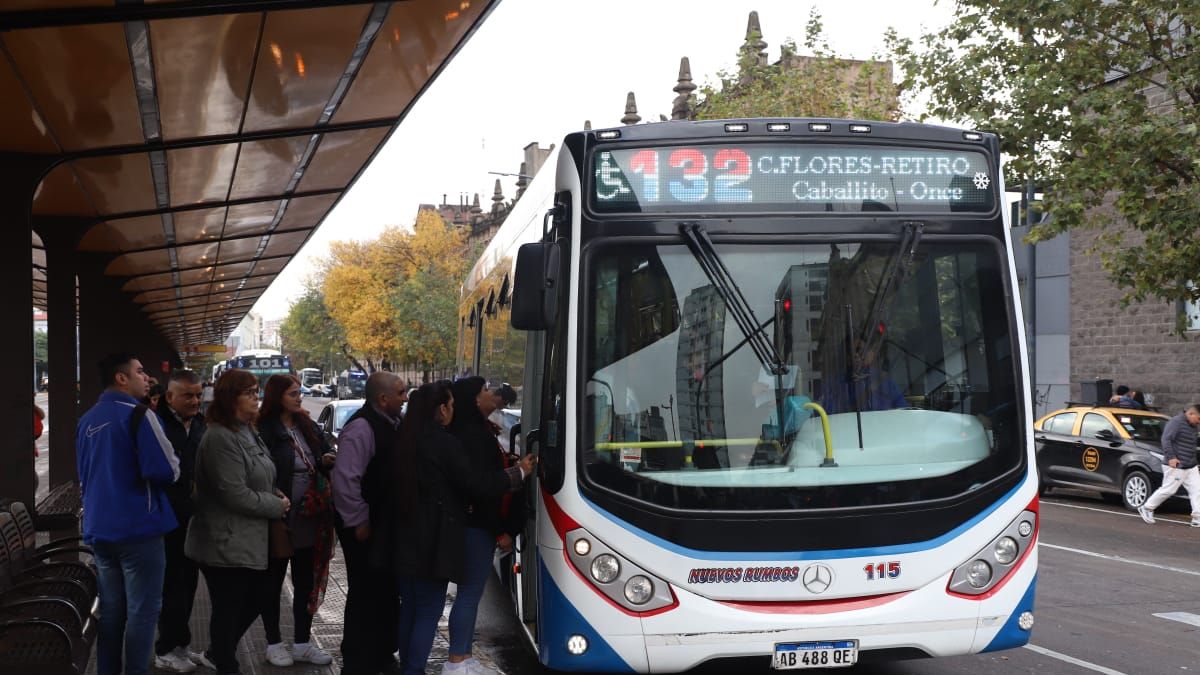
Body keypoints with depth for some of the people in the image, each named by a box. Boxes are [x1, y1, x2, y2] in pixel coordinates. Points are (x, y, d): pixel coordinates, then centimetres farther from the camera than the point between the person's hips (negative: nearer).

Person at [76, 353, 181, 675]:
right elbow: (165, 471, -19)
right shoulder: (137, 414, -14)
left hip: (100, 529, 8)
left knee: (111, 609, 15)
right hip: (138, 528, -8)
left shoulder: (87, 420, 10)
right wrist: (173, 464, 2)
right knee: (142, 610, -1)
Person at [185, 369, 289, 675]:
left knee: (255, 598, 19)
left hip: (249, 540, 10)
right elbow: (235, 494, -24)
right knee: (229, 608, 3)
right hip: (227, 543, -10)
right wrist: (277, 506, -13)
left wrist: (276, 497, 2)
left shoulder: (246, 432, 12)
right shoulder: (221, 438, -21)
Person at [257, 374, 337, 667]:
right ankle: (274, 644, 19)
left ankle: (302, 643, 22)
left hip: (309, 519, 6)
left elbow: (326, 455, 15)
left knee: (306, 582, 12)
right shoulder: (265, 430, -12)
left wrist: (327, 461, -7)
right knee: (274, 582, 8)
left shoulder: (308, 427, 9)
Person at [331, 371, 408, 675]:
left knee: (386, 592, 18)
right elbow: (345, 478, -27)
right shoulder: (361, 427, -21)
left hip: (386, 524, 9)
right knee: (365, 594, -1)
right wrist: (358, 521, -21)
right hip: (366, 527, -9)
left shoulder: (392, 423, 7)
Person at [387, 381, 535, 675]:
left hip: (403, 540, 8)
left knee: (409, 608, 16)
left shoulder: (405, 440, 7)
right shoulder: (444, 443, -15)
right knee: (428, 612, 0)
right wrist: (518, 472, -3)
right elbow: (474, 483, -14)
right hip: (433, 543, -8)